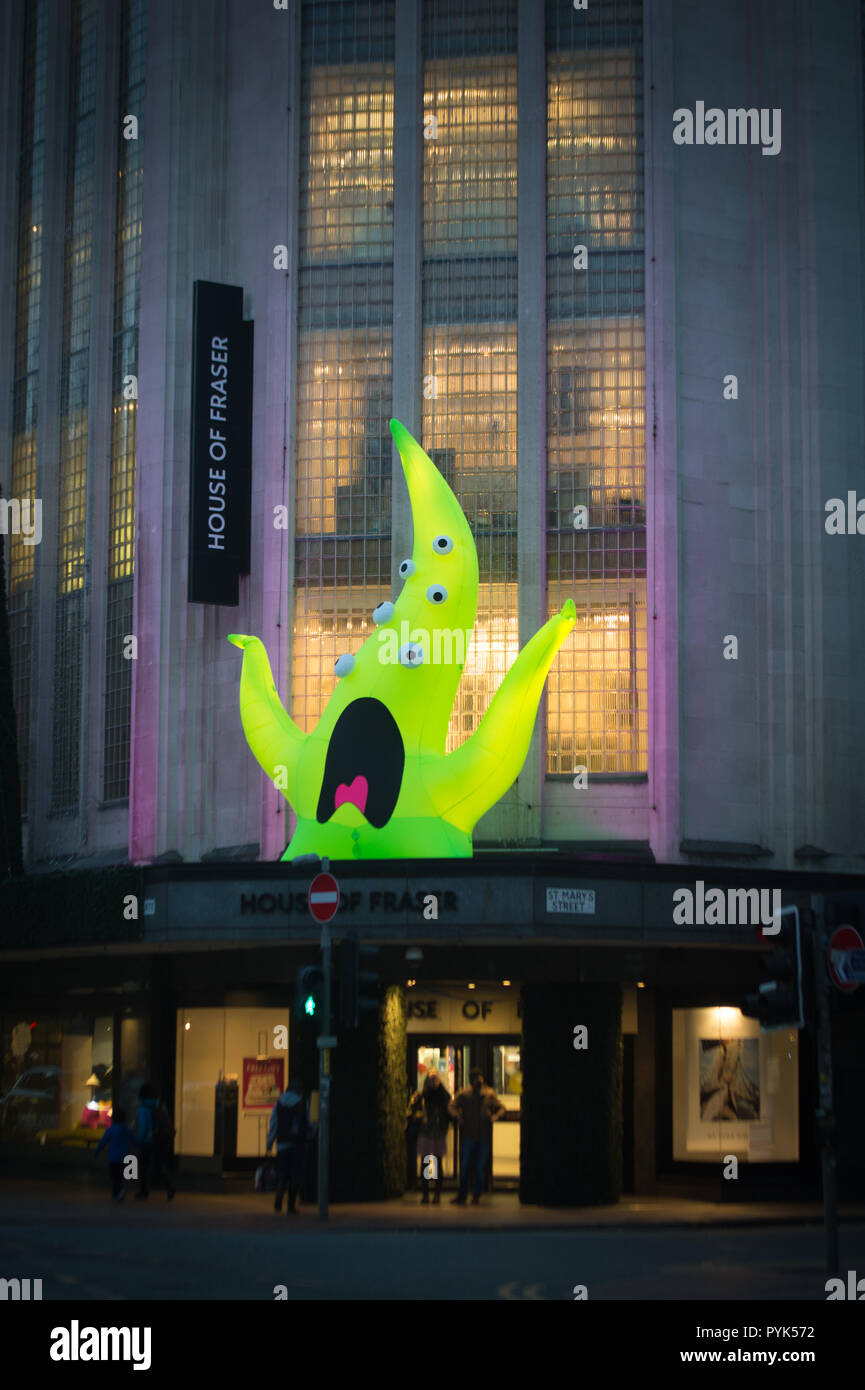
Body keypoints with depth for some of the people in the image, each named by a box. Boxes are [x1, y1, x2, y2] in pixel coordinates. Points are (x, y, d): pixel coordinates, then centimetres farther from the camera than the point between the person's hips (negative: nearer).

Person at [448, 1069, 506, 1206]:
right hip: (468, 1136, -1)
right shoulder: (463, 1094, 2)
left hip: (484, 1137, 1)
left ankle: (476, 1196, 14)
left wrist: (495, 1116, -12)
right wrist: (457, 1117, -26)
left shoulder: (489, 1094, 7)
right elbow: (452, 1106, -7)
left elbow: (501, 1108, 9)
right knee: (464, 1166, 1)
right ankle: (462, 1195, 13)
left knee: (481, 1168, 5)